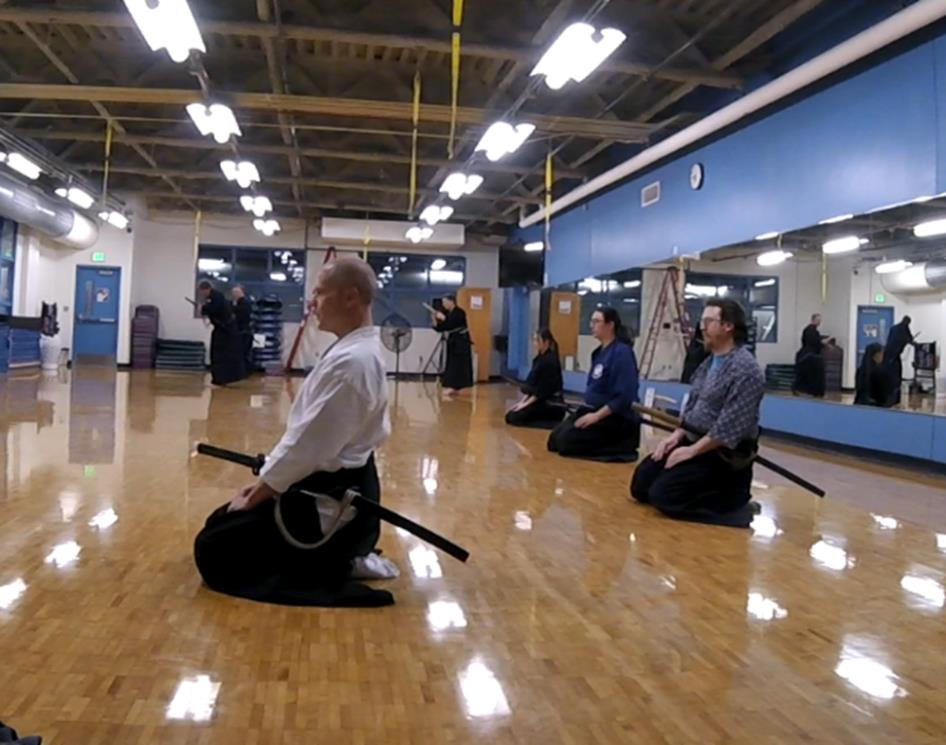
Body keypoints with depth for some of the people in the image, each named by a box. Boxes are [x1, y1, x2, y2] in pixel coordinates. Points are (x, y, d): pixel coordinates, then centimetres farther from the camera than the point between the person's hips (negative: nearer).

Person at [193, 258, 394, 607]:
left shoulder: (350, 362, -26)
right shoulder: (356, 350, 8)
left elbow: (309, 445, -24)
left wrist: (257, 494, -10)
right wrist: (266, 479, 12)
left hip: (330, 501, -10)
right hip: (336, 487, 10)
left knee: (214, 551, -5)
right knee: (219, 525, 19)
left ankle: (340, 569, -4)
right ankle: (342, 555, 15)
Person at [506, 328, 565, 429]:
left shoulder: (550, 361, -17)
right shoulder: (539, 359, 11)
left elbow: (544, 389, -20)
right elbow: (532, 383, 10)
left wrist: (526, 403, -17)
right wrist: (522, 401, 1)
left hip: (551, 404, -9)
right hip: (541, 400, 9)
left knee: (514, 417, -14)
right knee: (510, 415, 3)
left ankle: (556, 424, -9)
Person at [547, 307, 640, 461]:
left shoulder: (622, 352, -18)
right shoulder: (599, 352, 11)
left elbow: (624, 396, -23)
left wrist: (597, 416, -23)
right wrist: (587, 410, 6)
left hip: (616, 418, -9)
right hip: (593, 410, 9)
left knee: (566, 441, -20)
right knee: (555, 439, -1)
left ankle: (622, 449, -8)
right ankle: (611, 444, 8)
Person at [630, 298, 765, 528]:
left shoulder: (744, 369, -20)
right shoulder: (710, 362, 11)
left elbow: (730, 427, -24)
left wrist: (692, 450, -20)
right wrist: (678, 435, 4)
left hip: (723, 454, -9)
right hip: (693, 440, 9)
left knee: (662, 494, -18)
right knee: (641, 484, 4)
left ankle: (733, 501, -2)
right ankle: (712, 492, 15)